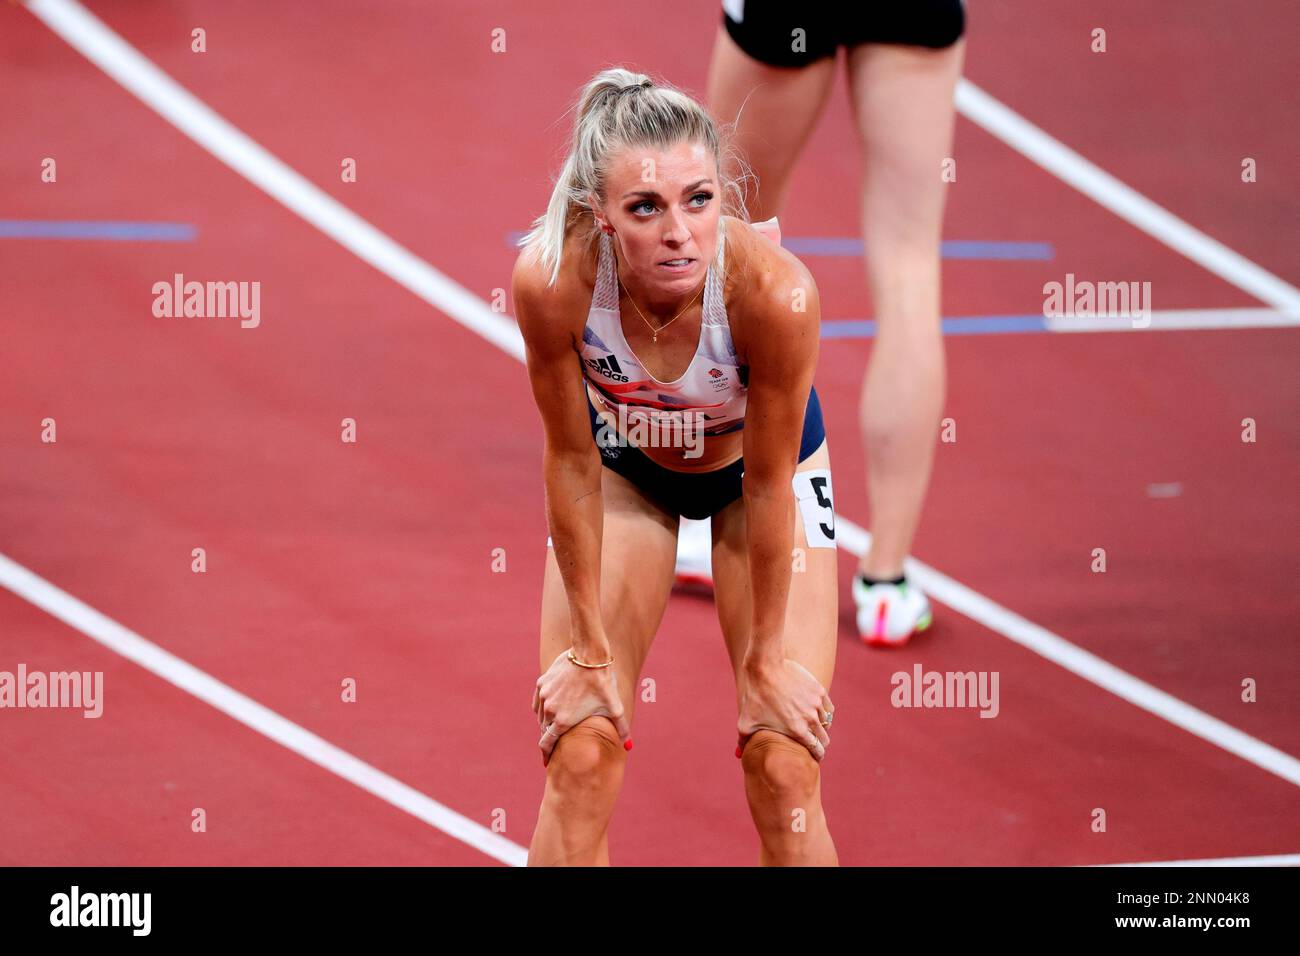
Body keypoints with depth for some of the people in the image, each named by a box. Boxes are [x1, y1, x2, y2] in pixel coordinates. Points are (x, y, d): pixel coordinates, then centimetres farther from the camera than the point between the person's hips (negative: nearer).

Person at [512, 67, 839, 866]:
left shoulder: (775, 290, -39)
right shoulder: (553, 277, -36)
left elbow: (768, 485, -24)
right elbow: (572, 462, -20)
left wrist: (765, 657, -12)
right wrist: (591, 648, -11)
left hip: (758, 466, -1)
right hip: (624, 464, 1)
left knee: (785, 768, -5)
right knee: (581, 754, -6)